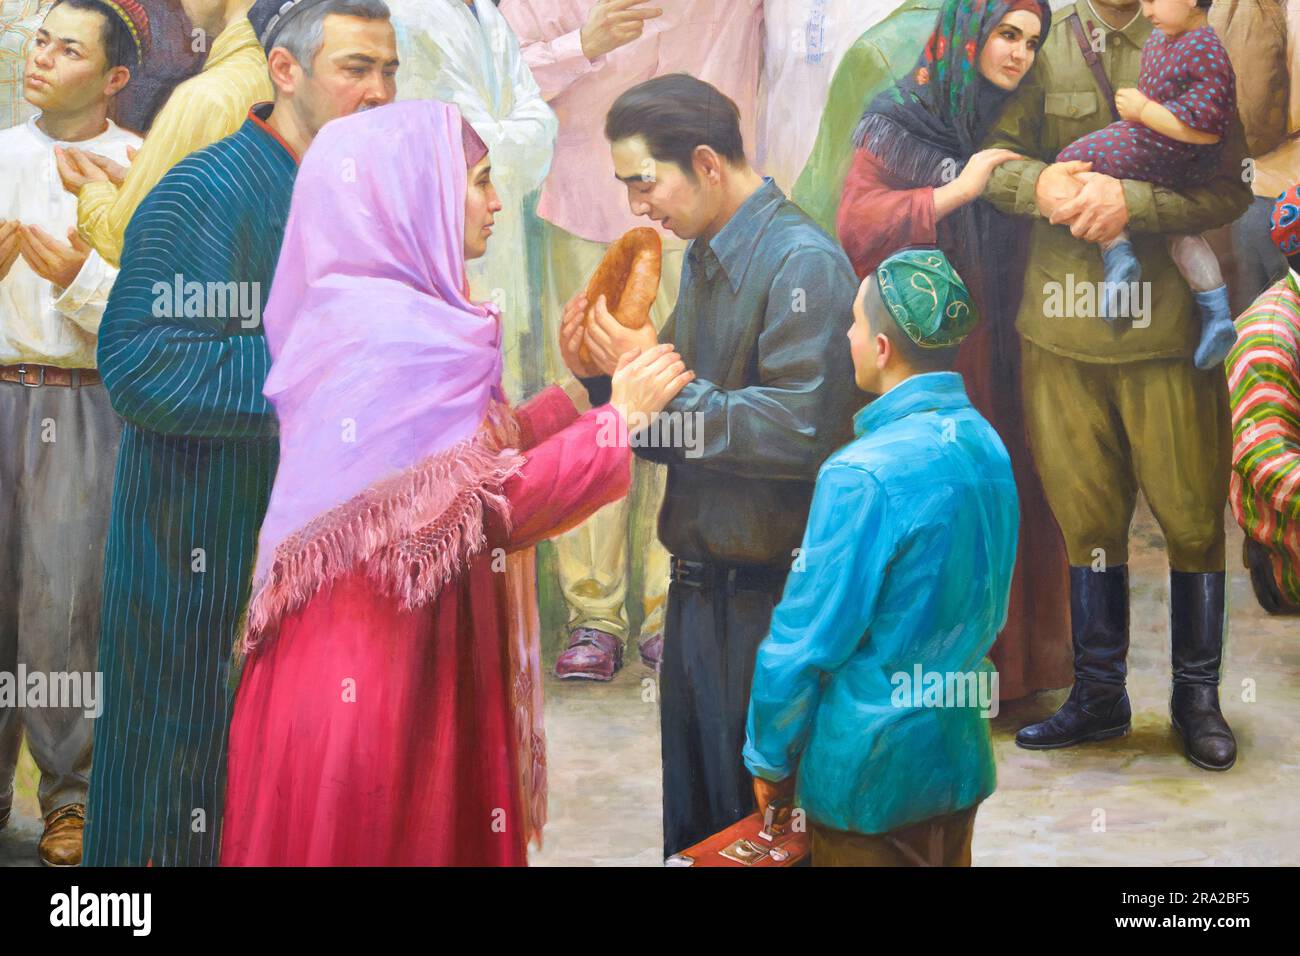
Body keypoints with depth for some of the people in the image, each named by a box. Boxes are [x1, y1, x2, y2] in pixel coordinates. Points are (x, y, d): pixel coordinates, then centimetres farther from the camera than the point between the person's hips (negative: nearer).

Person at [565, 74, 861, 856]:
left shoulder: (803, 262, -15)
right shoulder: (704, 259, 11)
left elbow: (798, 431, -25)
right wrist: (610, 371, -2)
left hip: (770, 593, -8)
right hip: (699, 585, 8)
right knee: (695, 824, 18)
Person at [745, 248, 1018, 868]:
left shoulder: (861, 475, -24)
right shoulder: (988, 445, -1)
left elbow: (806, 641, -19)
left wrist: (769, 759, -7)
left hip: (871, 767, -7)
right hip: (961, 754, 7)